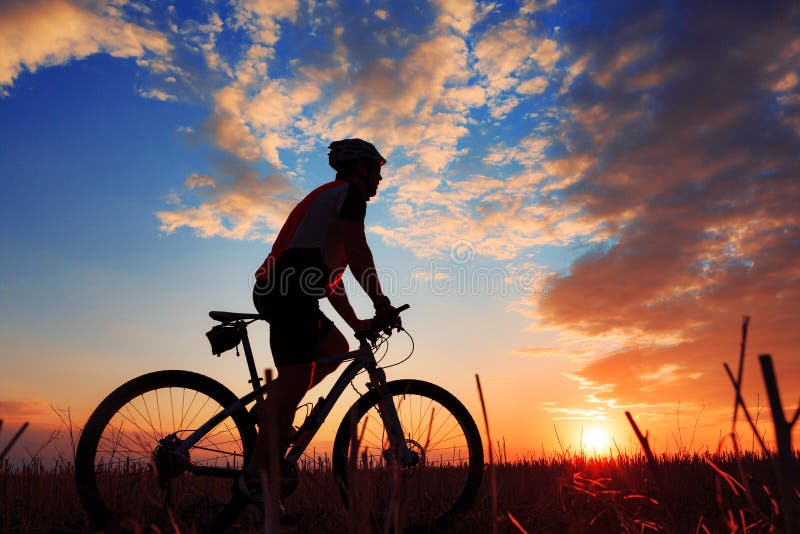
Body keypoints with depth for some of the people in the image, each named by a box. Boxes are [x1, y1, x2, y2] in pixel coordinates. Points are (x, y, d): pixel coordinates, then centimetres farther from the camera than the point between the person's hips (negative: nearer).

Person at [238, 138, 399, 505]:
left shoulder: (327, 196, 32)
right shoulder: (348, 193, 3)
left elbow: (328, 275, 31)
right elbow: (358, 253, -12)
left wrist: (357, 323, 29)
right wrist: (383, 304, -9)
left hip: (276, 289, 10)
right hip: (290, 293, -10)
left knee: (336, 348, 18)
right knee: (294, 381, -13)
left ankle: (270, 410, 11)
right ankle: (258, 477, -11)